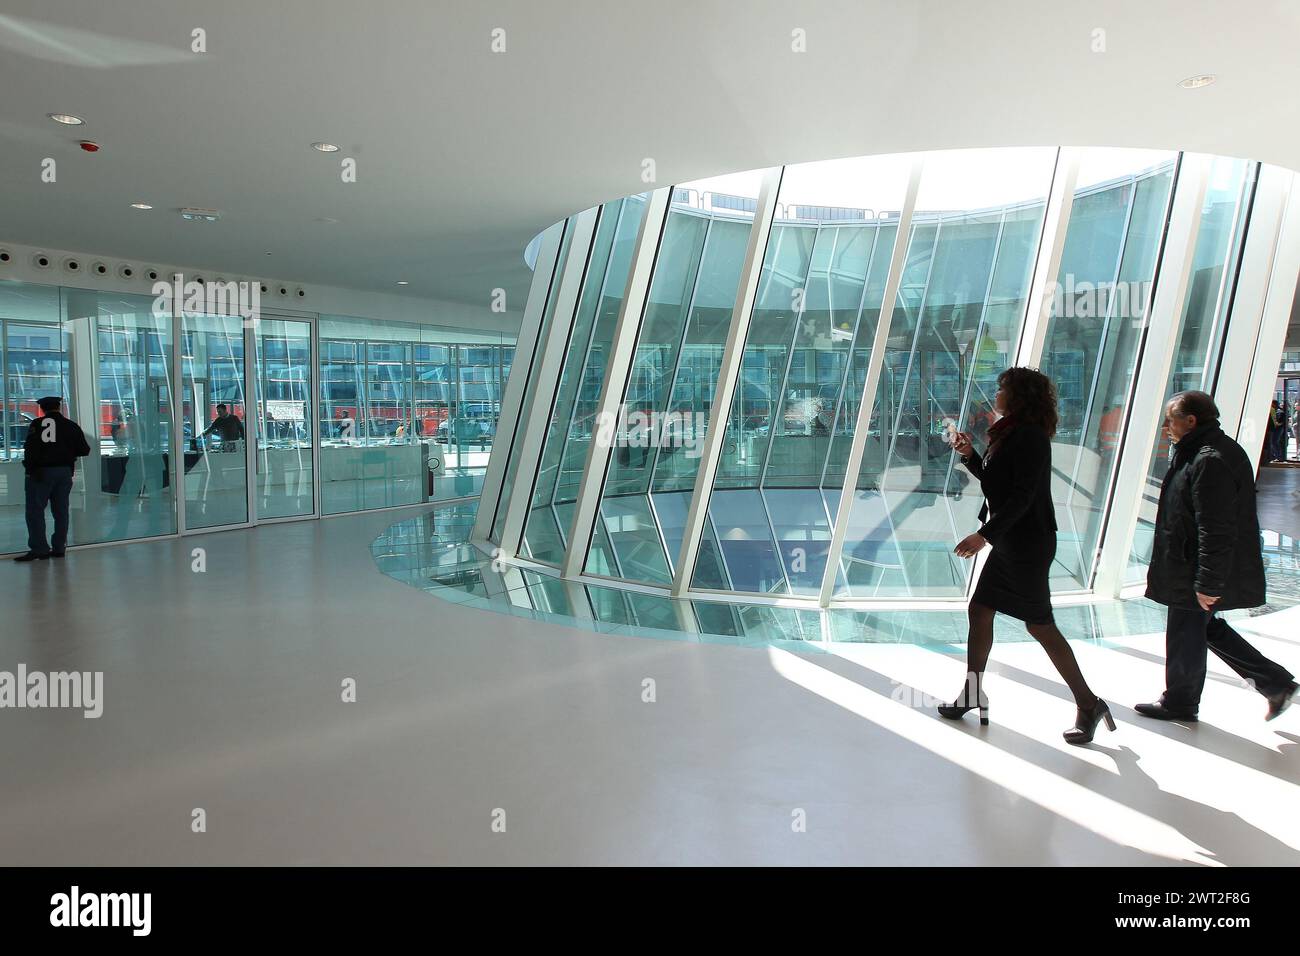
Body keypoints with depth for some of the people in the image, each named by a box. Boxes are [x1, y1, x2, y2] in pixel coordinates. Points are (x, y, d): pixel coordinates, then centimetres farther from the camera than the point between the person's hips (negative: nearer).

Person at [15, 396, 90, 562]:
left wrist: (29, 467, -8)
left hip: (41, 472, -4)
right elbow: (84, 450, 7)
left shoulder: (36, 425, -5)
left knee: (35, 511, 0)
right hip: (64, 472, 4)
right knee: (61, 510, 11)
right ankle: (59, 547, 13)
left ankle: (39, 549, -5)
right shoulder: (71, 425, 7)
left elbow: (30, 448, -15)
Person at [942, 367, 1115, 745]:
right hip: (1010, 542, 10)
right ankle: (973, 694, 22)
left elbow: (1022, 496, -24)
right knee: (979, 610, 12)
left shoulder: (1030, 437, -17)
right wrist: (969, 454, 8)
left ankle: (1088, 704, 9)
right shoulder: (1011, 433, 12)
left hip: (1029, 544, -10)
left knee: (1040, 624, -3)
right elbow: (995, 480, 19)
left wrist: (985, 535, -26)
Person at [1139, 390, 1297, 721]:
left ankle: (1178, 703, 22)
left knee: (1185, 636, 5)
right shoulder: (1222, 450, 11)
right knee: (1208, 628, 21)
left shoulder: (1209, 462, -24)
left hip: (1194, 573, -10)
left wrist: (1208, 583, -24)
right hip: (1197, 570, 10)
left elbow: (1216, 531, -26)